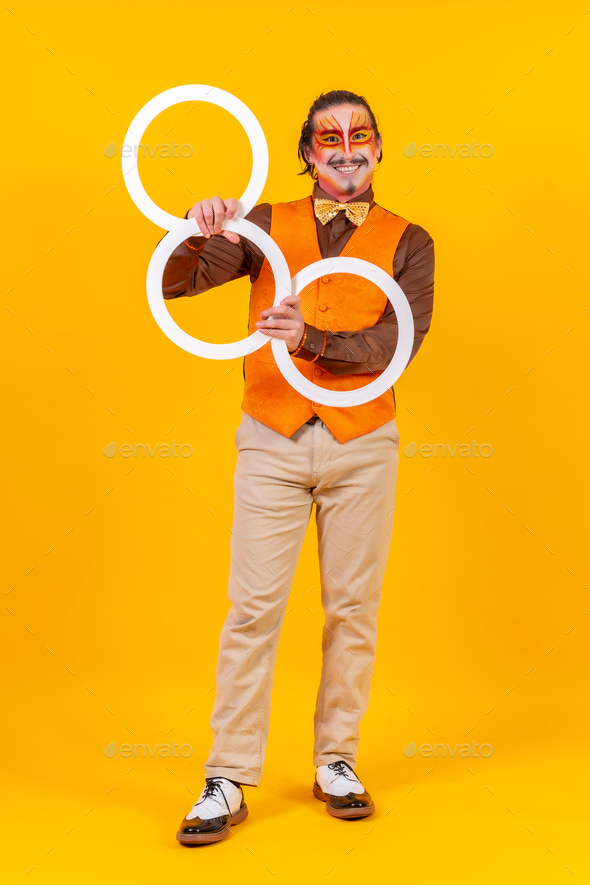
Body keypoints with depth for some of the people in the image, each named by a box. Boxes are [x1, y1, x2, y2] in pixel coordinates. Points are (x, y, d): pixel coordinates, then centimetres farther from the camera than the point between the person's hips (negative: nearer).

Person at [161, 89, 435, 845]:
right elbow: (176, 283, -1)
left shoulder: (407, 242, 5)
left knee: (352, 608, 6)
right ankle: (228, 781, 2)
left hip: (361, 443, 1)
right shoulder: (267, 226, 7)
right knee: (253, 608, -3)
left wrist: (310, 341, -24)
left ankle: (336, 763, 20)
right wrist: (197, 235, -22)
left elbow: (403, 338, -10)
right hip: (272, 441, 0)